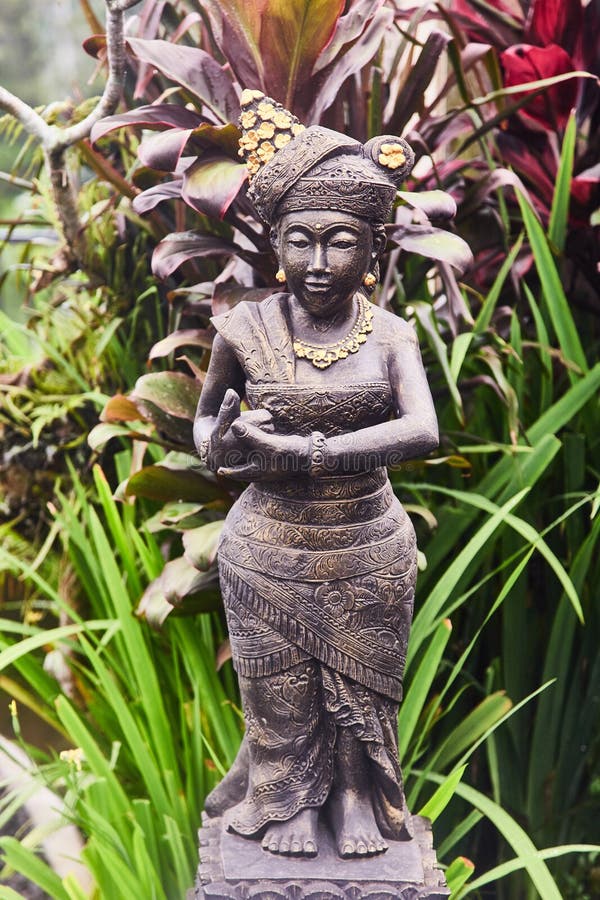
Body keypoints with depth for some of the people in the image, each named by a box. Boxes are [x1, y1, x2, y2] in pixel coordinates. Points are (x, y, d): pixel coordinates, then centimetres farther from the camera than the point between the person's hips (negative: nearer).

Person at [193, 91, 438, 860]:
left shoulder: (389, 334, -9)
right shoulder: (247, 328, -9)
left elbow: (423, 430, -26)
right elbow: (207, 415, 9)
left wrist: (302, 454, -31)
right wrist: (214, 446, -15)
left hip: (369, 552, 0)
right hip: (270, 551, 0)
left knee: (360, 691, 17)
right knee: (281, 696, 15)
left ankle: (357, 802, 40)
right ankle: (290, 801, 40)